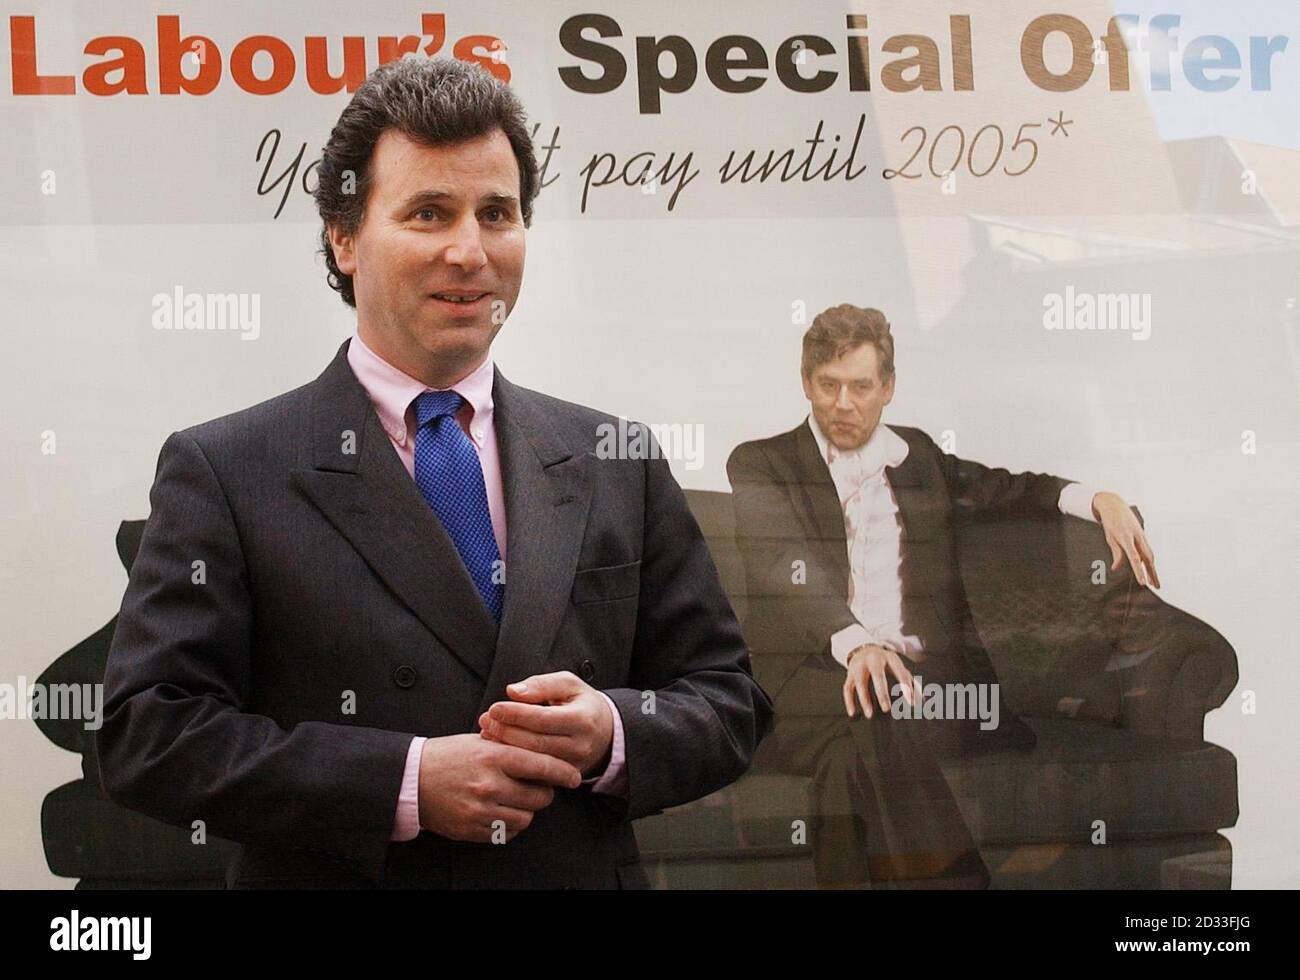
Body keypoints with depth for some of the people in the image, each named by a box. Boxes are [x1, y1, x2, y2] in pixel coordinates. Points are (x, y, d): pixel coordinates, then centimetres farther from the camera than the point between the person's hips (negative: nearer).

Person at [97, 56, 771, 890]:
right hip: (331, 878, -2)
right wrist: (405, 782, -22)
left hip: (589, 870, 3)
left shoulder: (617, 464, 1)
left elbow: (730, 701, 3)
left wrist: (611, 733, -18)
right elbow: (146, 734, -14)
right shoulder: (222, 471, -8)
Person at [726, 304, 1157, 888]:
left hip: (926, 673, 4)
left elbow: (1004, 489, 34)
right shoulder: (761, 466, 11)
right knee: (874, 731, -37)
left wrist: (1098, 500, 12)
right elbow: (782, 571, -6)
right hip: (815, 671, -4)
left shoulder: (916, 456, 27)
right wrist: (856, 644, -26)